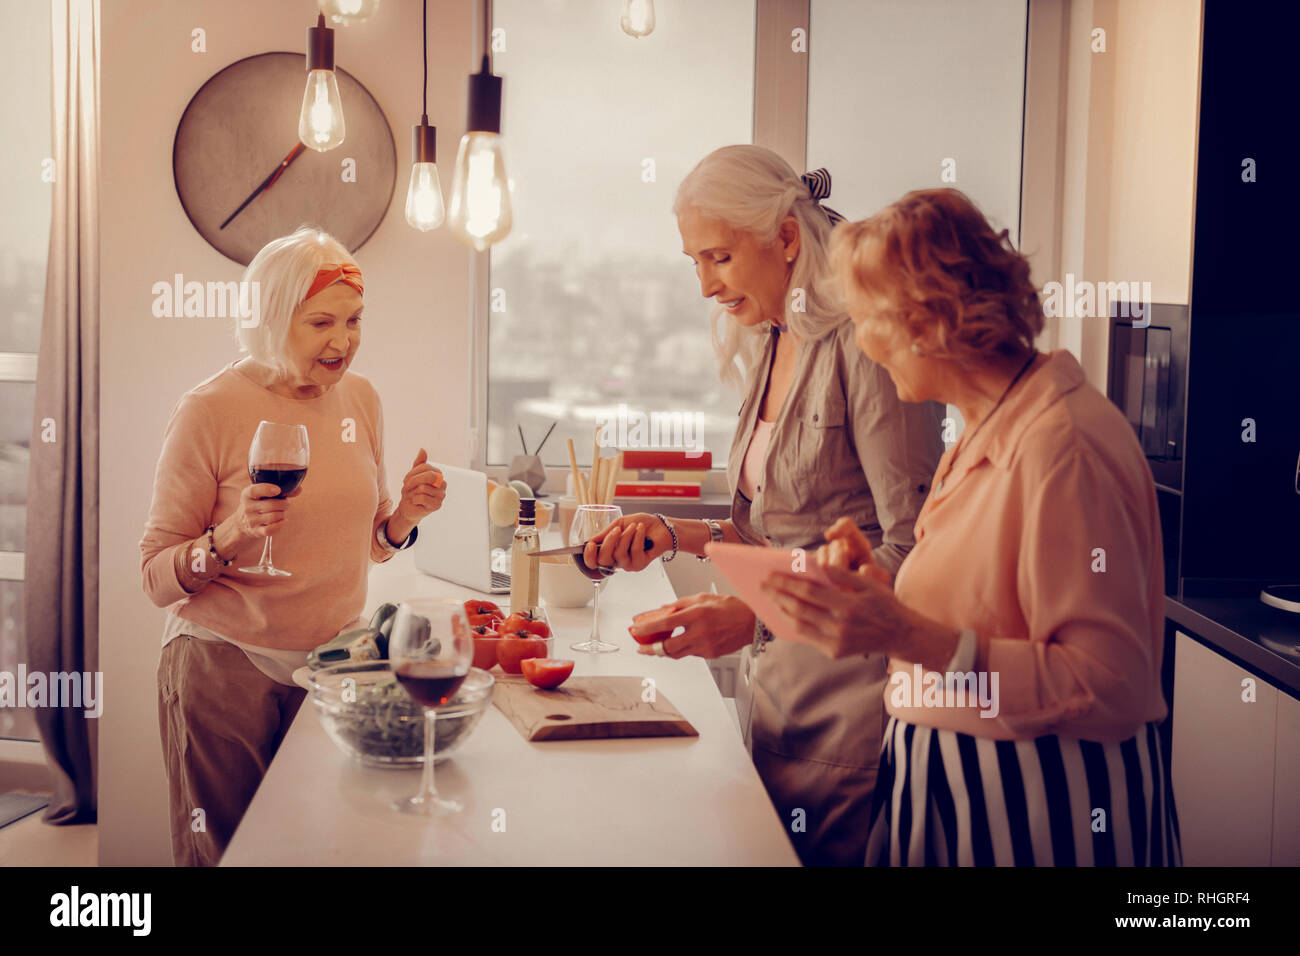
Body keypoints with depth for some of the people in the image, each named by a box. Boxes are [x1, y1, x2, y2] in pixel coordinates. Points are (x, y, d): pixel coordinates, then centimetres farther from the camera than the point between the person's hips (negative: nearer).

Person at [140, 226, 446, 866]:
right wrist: (231, 536, -26)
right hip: (226, 668, -5)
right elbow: (156, 578, -9)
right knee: (228, 853, 5)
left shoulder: (360, 398, 4)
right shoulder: (210, 410, -13)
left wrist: (406, 514, -4)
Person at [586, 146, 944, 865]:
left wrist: (756, 614, -27)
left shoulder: (862, 346, -15)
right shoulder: (768, 351, 11)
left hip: (852, 684, -8)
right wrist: (675, 535, 5)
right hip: (777, 678, 8)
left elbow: (909, 550, -20)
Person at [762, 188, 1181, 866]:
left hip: (1039, 819, -8)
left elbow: (1110, 688, -25)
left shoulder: (1063, 445, -21)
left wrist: (911, 637, -29)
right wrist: (883, 597, 1)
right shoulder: (989, 432, 8)